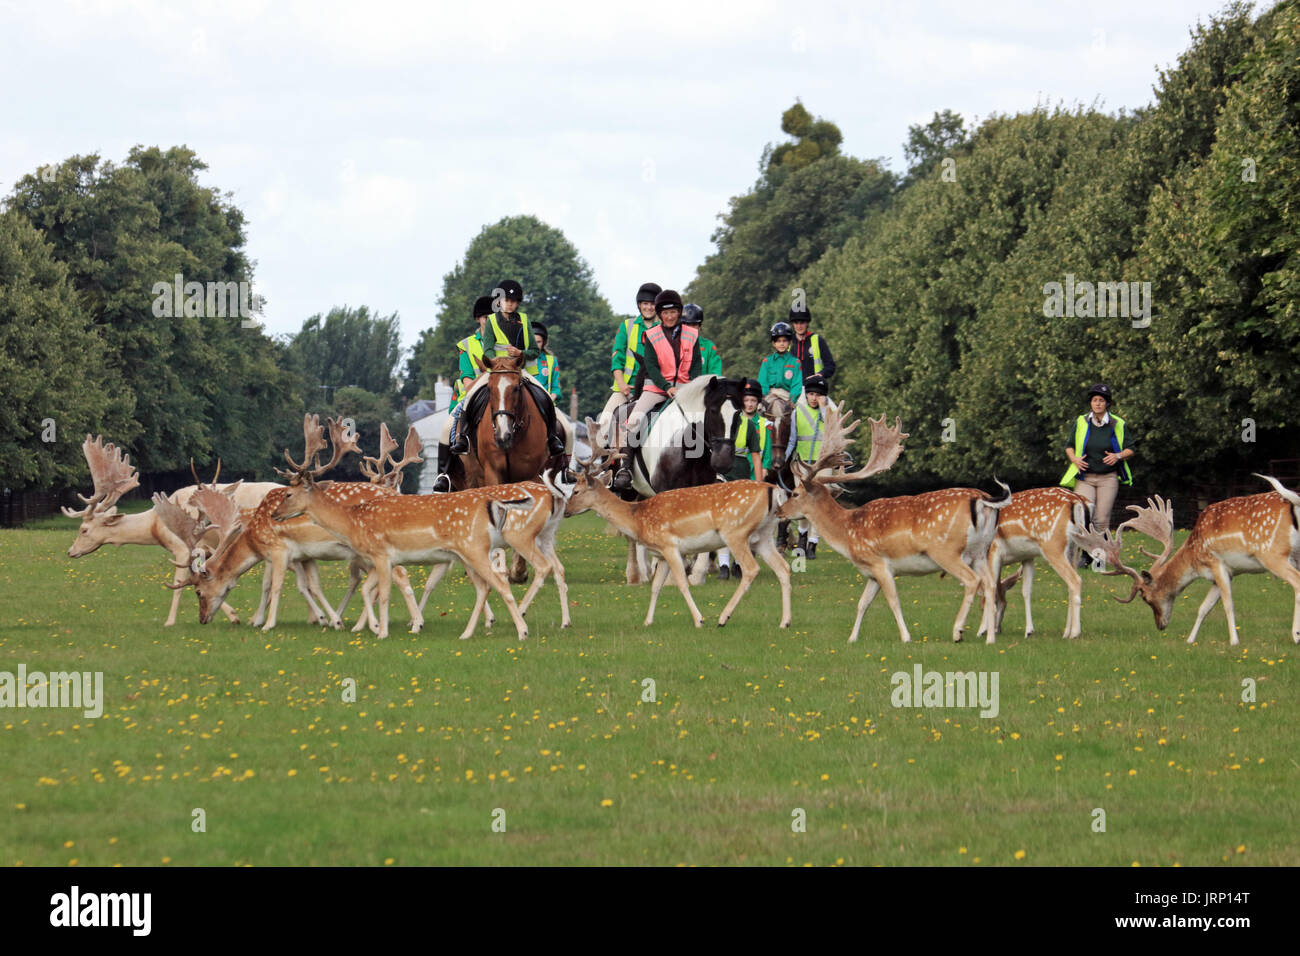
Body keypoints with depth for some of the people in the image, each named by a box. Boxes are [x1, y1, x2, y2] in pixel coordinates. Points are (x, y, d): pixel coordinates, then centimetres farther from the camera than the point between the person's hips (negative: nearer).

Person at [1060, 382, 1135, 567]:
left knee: (1102, 520, -6)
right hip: (1085, 478, 1)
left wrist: (1118, 456, -12)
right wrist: (1074, 459, -5)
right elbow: (1070, 446, 15)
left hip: (1108, 478, -1)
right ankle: (1084, 554, 1)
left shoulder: (1118, 424, 2)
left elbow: (1130, 449, 8)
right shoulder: (1081, 423, 5)